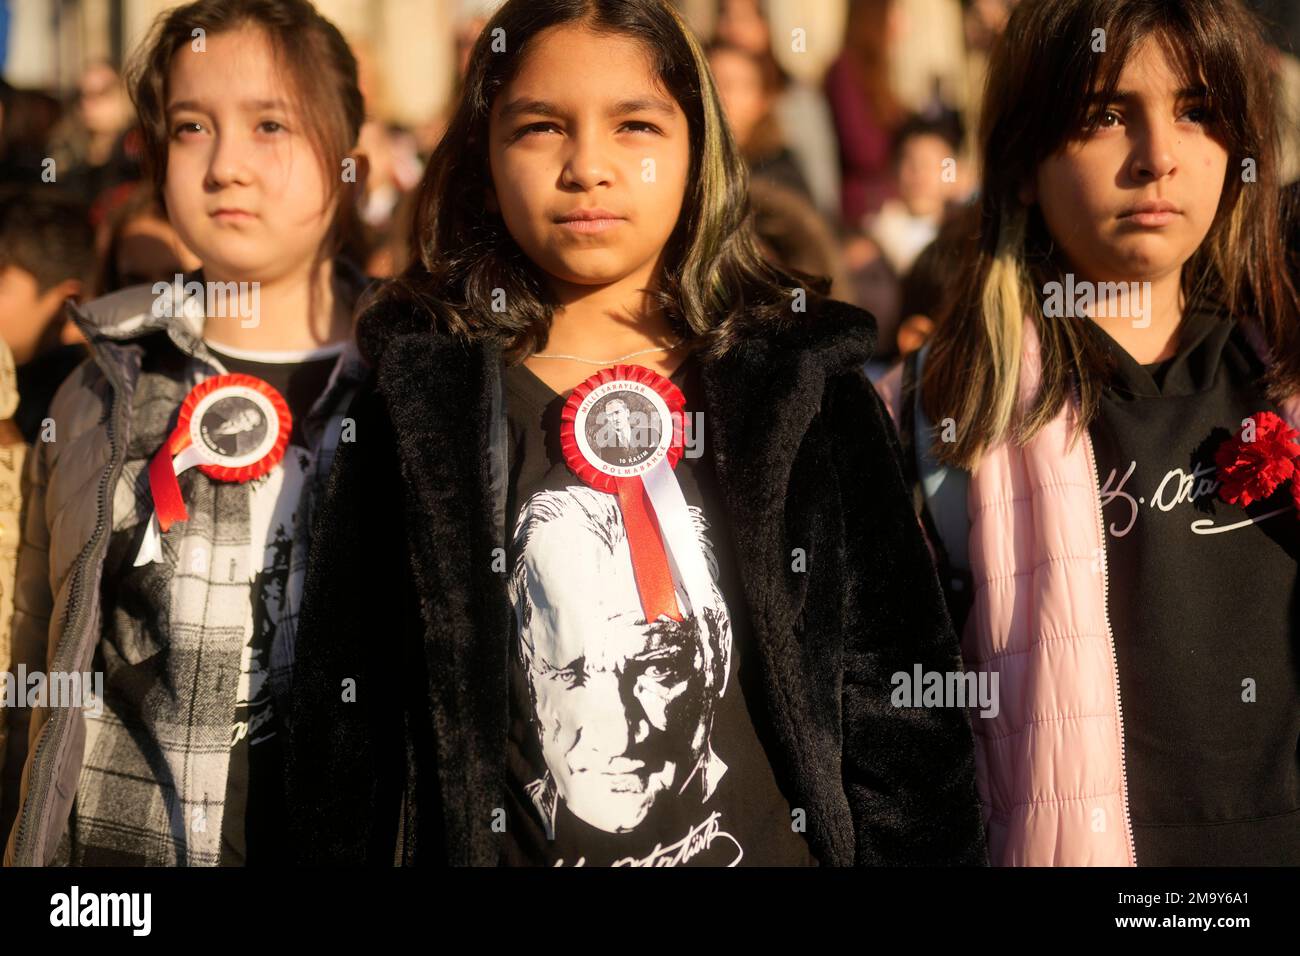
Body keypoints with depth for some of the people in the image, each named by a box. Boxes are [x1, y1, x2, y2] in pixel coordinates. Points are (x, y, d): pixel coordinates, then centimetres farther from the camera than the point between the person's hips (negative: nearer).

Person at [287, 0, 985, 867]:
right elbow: (345, 729, -1)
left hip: (774, 844, 1)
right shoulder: (414, 406, -1)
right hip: (505, 845, 0)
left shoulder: (813, 398, 1)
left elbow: (903, 715, -2)